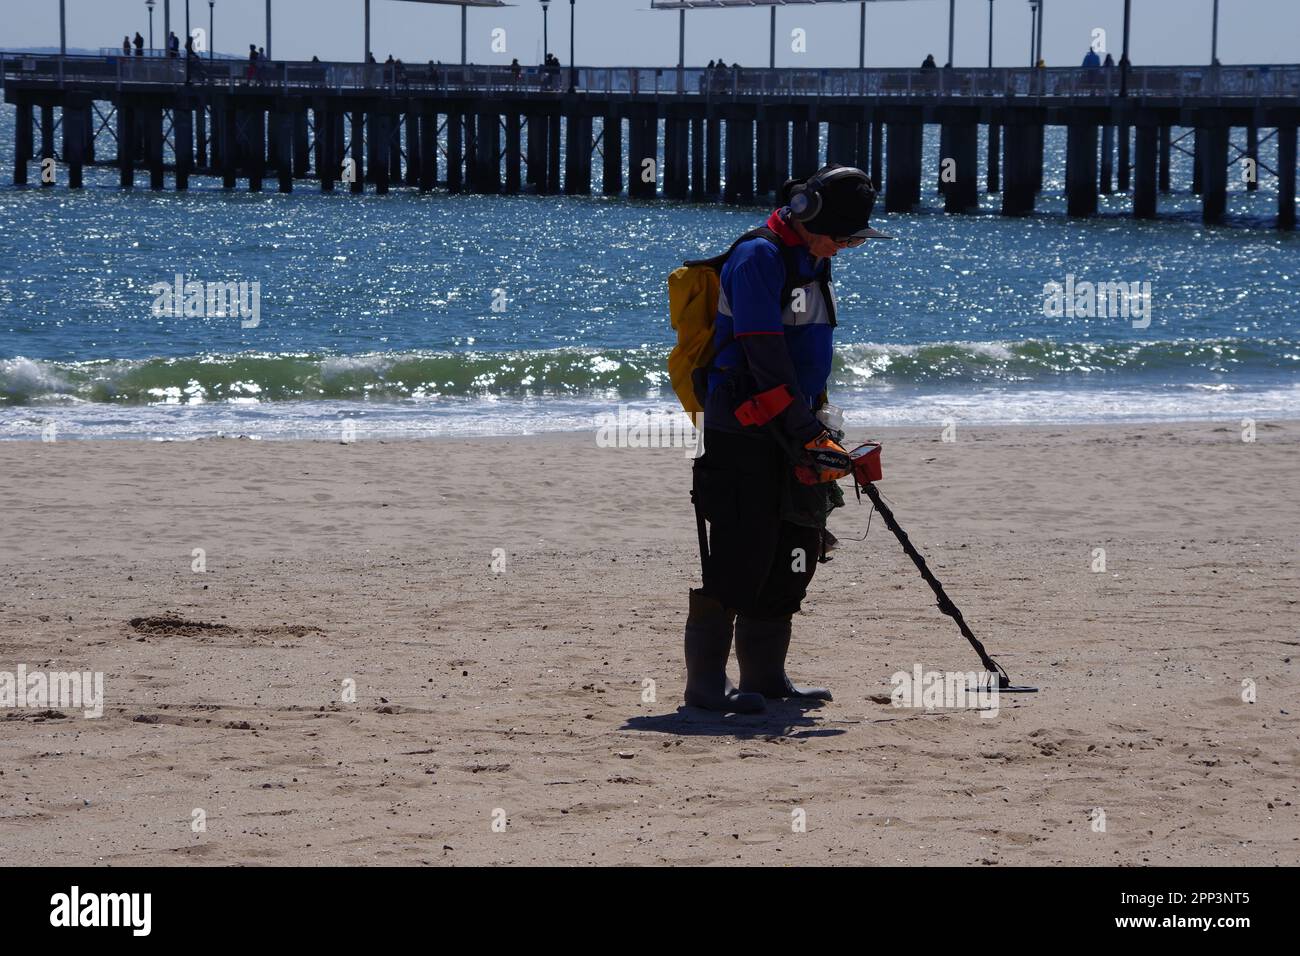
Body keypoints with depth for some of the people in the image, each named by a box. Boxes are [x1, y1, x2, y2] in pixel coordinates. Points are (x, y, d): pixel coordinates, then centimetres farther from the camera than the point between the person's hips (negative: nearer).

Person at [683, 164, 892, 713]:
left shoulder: (813, 262, 16)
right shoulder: (759, 257, -14)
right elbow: (766, 359, -20)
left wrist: (820, 419, 13)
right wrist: (810, 435, -22)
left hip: (790, 436, 9)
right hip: (743, 435, -9)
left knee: (792, 557, 9)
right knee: (738, 557, -11)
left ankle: (765, 674, 16)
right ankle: (705, 682, -8)